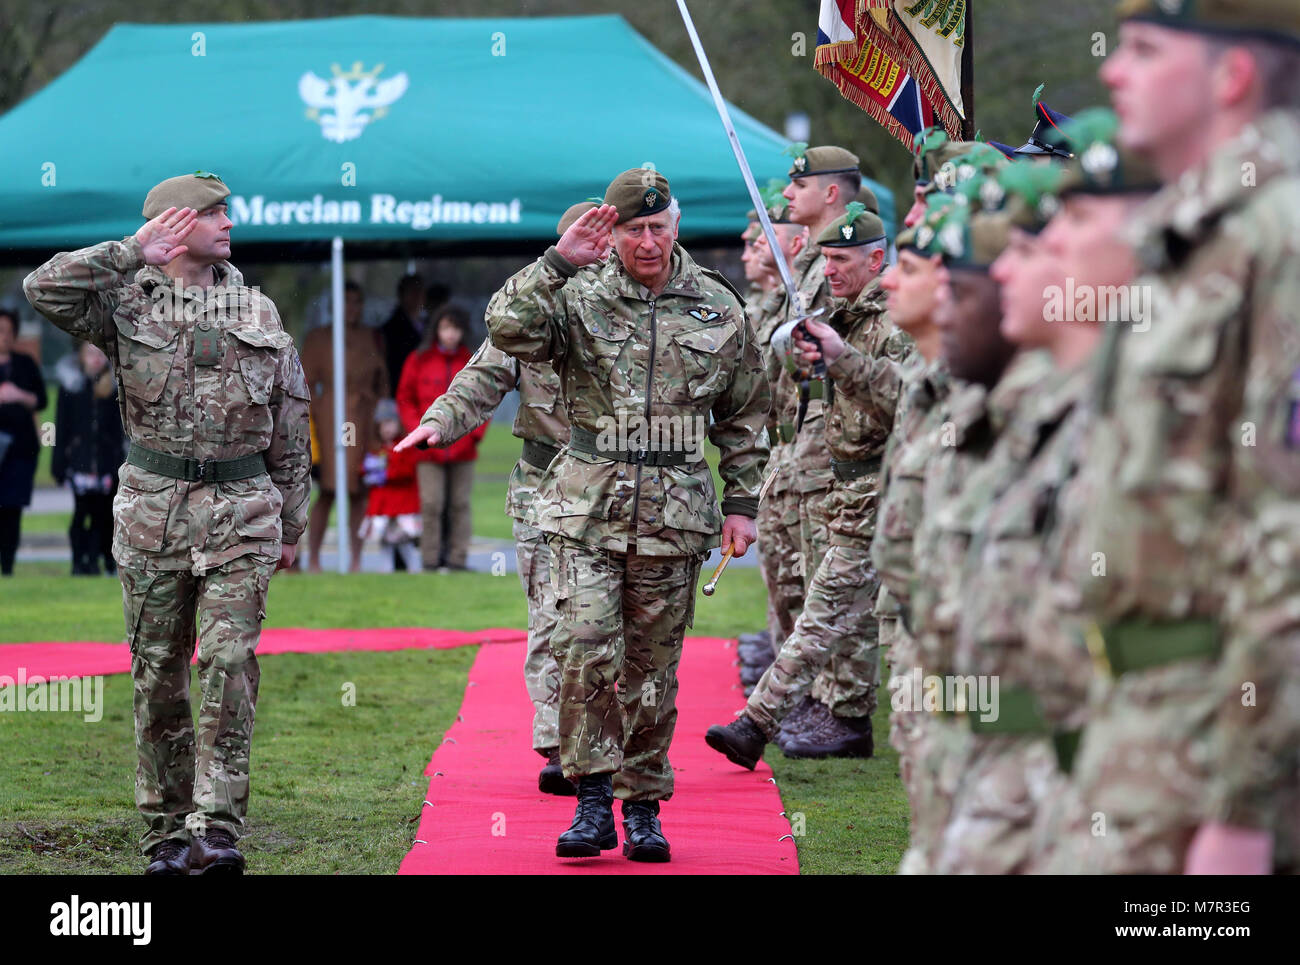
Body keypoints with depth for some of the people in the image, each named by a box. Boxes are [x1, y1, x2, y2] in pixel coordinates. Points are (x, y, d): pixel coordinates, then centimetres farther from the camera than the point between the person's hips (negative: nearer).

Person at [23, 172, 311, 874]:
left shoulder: (259, 313, 10)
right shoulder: (126, 302, 2)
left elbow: (289, 426, 15)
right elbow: (44, 289, -17)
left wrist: (291, 524, 14)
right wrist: (136, 253, -13)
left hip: (241, 510, 1)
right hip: (153, 506, -1)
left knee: (230, 662, -11)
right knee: (158, 674, 4)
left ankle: (217, 828, -13)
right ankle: (166, 830, 13)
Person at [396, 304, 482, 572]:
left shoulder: (473, 364, 6)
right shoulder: (418, 361, 4)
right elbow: (405, 400, 8)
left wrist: (476, 432, 0)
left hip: (463, 448, 1)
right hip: (430, 449, -1)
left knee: (460, 504, 2)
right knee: (431, 505, -6)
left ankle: (457, 558, 7)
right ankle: (430, 559, 0)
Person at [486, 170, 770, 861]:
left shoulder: (716, 307, 9)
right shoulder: (579, 298, 2)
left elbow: (744, 416, 16)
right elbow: (509, 330, -16)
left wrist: (742, 503, 11)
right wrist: (556, 264, -21)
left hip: (674, 516, 2)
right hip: (587, 509, -2)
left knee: (652, 667, 7)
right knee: (585, 649, -15)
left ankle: (644, 805, 18)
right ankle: (593, 801, -7)